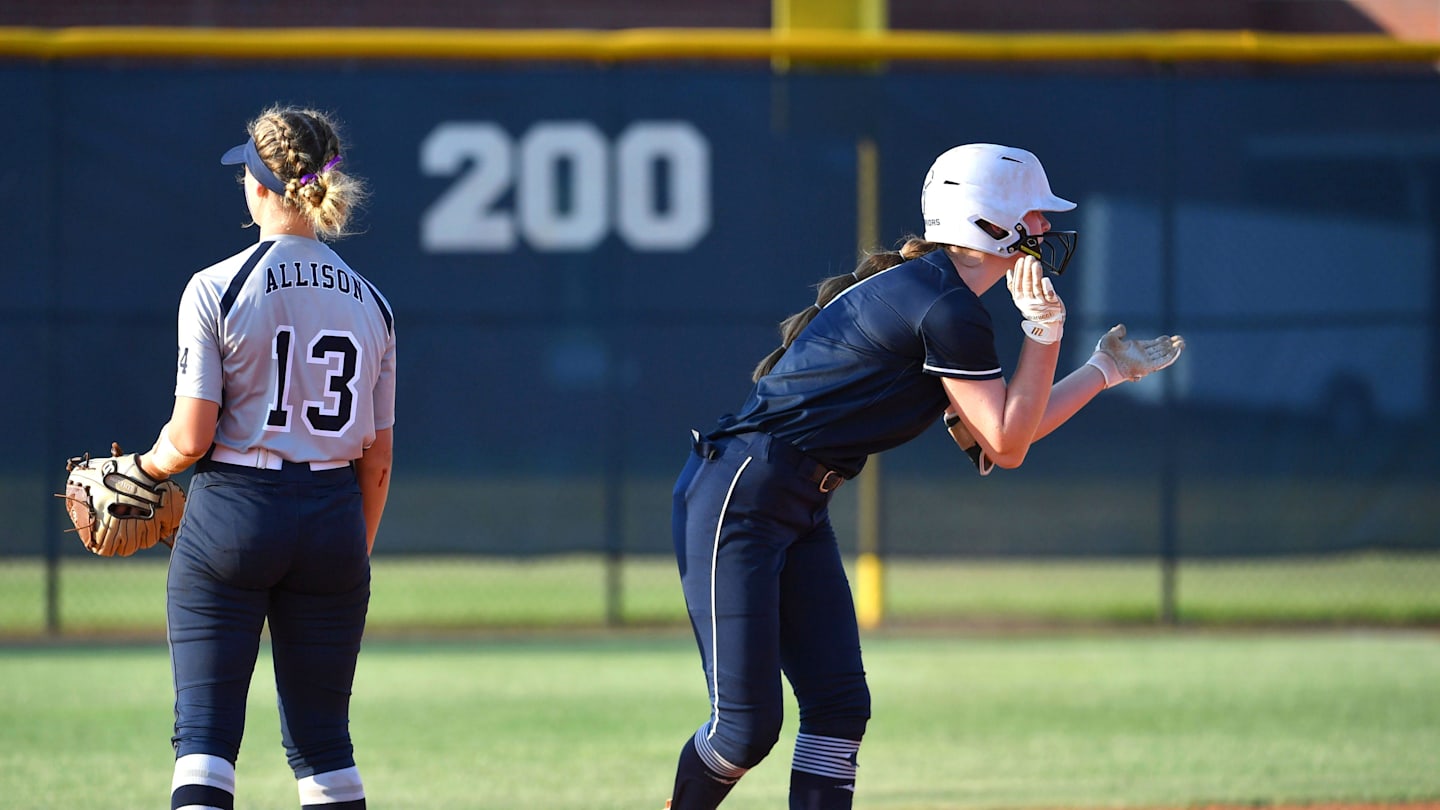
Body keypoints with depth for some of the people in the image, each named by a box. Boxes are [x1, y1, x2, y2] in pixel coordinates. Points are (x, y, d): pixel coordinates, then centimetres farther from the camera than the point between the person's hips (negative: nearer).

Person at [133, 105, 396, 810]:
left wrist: (148, 465, 10)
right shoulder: (368, 302, 6)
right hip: (333, 521, 4)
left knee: (203, 728, -2)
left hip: (232, 516, -4)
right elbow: (378, 461, 8)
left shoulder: (216, 289, -8)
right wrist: (356, 557, 19)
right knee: (322, 736, 10)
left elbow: (191, 438, -11)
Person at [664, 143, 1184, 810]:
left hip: (799, 515, 10)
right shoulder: (949, 314, -18)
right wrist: (1044, 329, -13)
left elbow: (995, 446, 16)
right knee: (746, 726, -10)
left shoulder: (928, 295, 13)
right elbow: (1006, 442, -11)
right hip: (736, 500, -10)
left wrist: (1105, 370, 18)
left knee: (839, 705, 1)